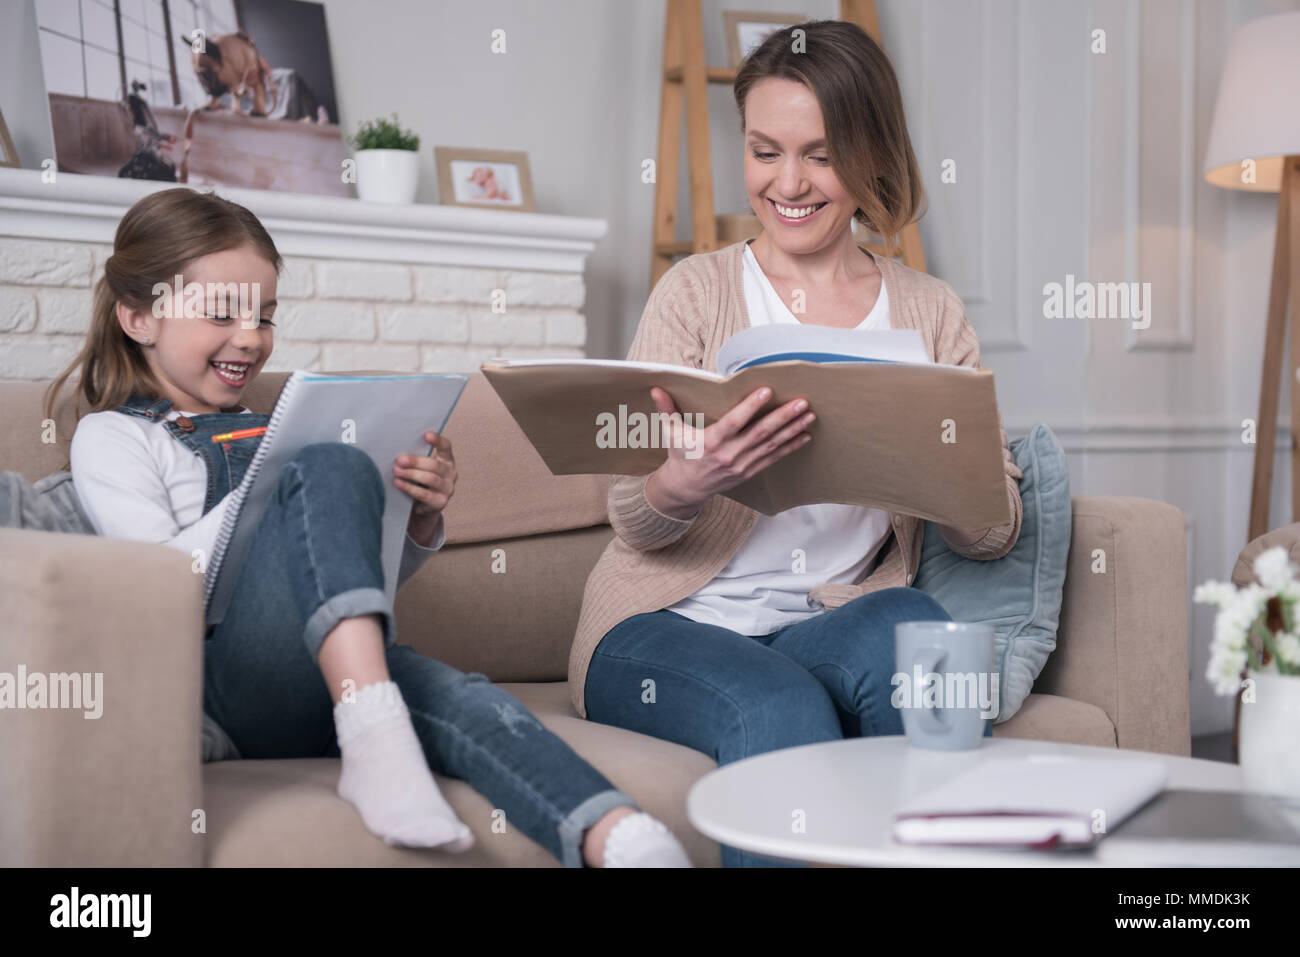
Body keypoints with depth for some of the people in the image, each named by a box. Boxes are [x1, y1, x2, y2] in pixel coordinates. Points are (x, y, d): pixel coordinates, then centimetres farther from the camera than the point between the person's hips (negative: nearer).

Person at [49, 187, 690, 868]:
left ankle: (620, 842, -59)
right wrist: (277, 490, -14)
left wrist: (422, 520, 8)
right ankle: (376, 741, -45)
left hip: (338, 674, 5)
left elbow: (370, 579, 29)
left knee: (458, 697, -31)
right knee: (330, 468, -27)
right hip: (234, 677, -5)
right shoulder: (112, 437, 14)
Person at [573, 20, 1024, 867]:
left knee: (911, 629, -32)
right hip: (668, 626, -1)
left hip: (834, 627, 2)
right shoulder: (699, 291, 4)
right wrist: (687, 484, -28)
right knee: (783, 711, -34)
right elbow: (632, 517, -3)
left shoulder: (929, 312, 10)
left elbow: (995, 530, 4)